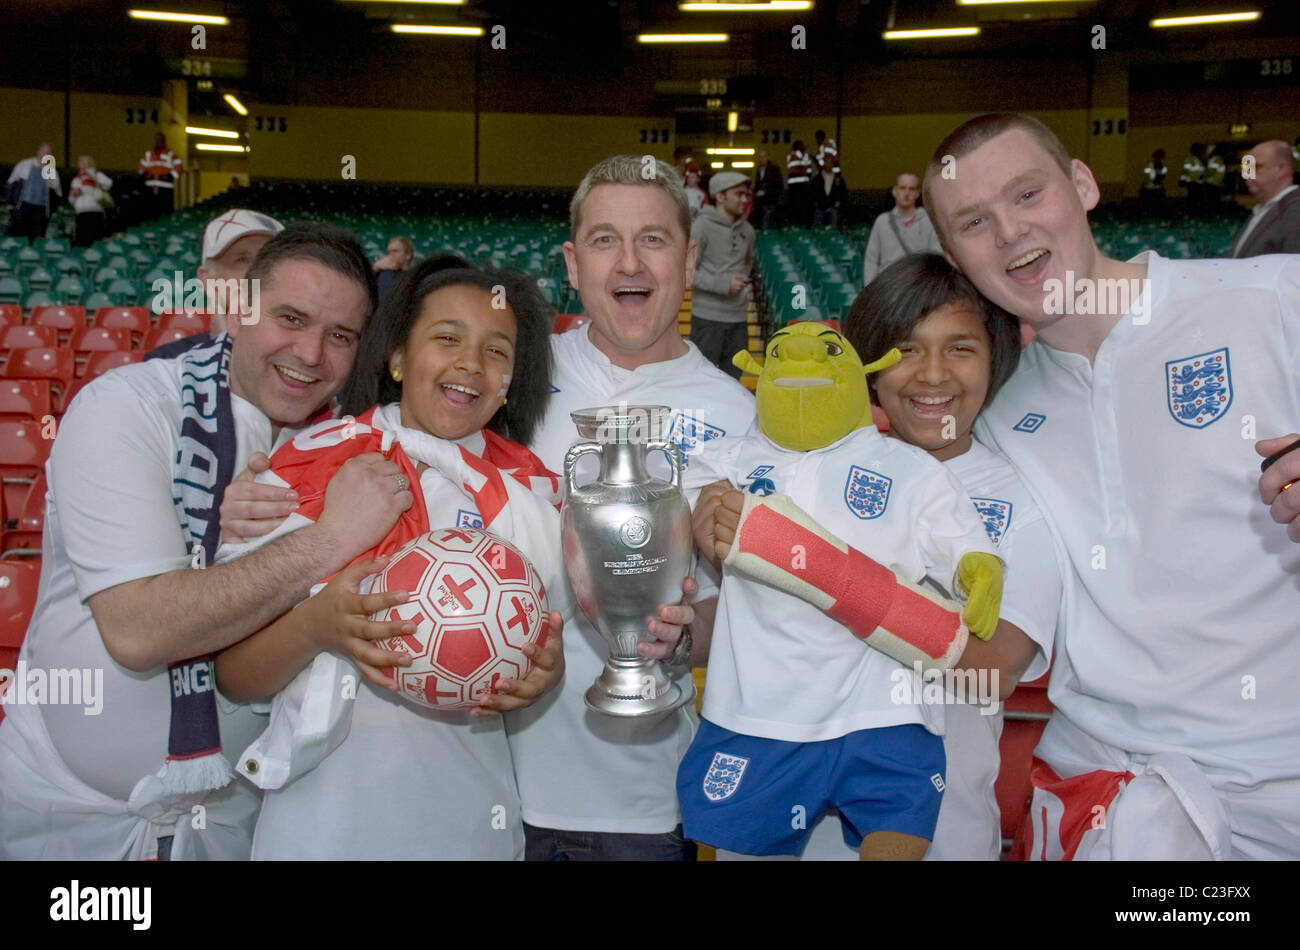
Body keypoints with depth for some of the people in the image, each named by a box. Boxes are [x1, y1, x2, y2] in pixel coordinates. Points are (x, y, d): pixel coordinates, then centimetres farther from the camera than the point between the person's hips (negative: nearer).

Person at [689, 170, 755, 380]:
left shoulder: (747, 230, 11)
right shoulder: (702, 226, -9)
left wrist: (743, 286, 14)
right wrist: (723, 283, -19)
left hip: (738, 318, 6)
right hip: (708, 317, -6)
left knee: (732, 377, 11)